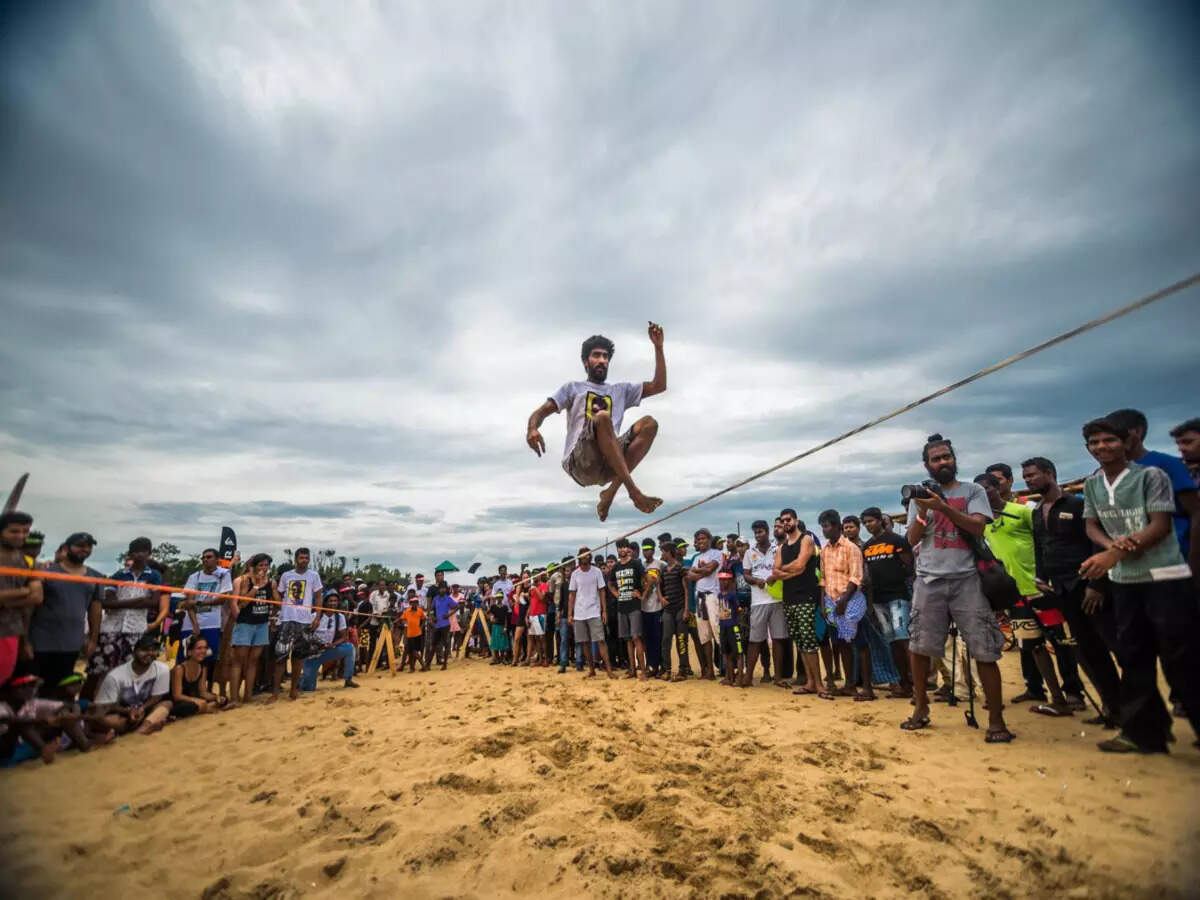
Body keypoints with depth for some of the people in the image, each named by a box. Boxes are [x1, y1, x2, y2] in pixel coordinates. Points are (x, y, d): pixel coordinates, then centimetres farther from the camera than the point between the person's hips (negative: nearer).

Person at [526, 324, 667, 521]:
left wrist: (658, 346, 13)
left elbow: (659, 386, 20)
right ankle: (634, 491, -38)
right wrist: (532, 428, -15)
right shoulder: (573, 388, 20)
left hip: (609, 466, 4)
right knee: (602, 417, -31)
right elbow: (541, 411, 9)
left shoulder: (621, 390, 27)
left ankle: (611, 492, -28)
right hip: (579, 463, -3)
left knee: (649, 423, -18)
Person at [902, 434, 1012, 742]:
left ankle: (996, 720, 10)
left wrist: (943, 506, -17)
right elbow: (912, 539, 5)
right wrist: (923, 512, -10)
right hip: (929, 581, 2)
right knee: (918, 646, 5)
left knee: (985, 650, -2)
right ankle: (921, 708, 20)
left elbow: (978, 527, -9)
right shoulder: (921, 497, 11)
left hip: (967, 579, -2)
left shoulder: (974, 491, 6)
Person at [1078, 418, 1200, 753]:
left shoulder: (1151, 475, -9)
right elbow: (1091, 525, 10)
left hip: (1165, 577, -5)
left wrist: (1111, 556, -26)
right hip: (1123, 581, 6)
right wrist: (1113, 544, -14)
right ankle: (1143, 731, 21)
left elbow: (1161, 526, -16)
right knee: (1134, 657, 11)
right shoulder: (1092, 484, 8)